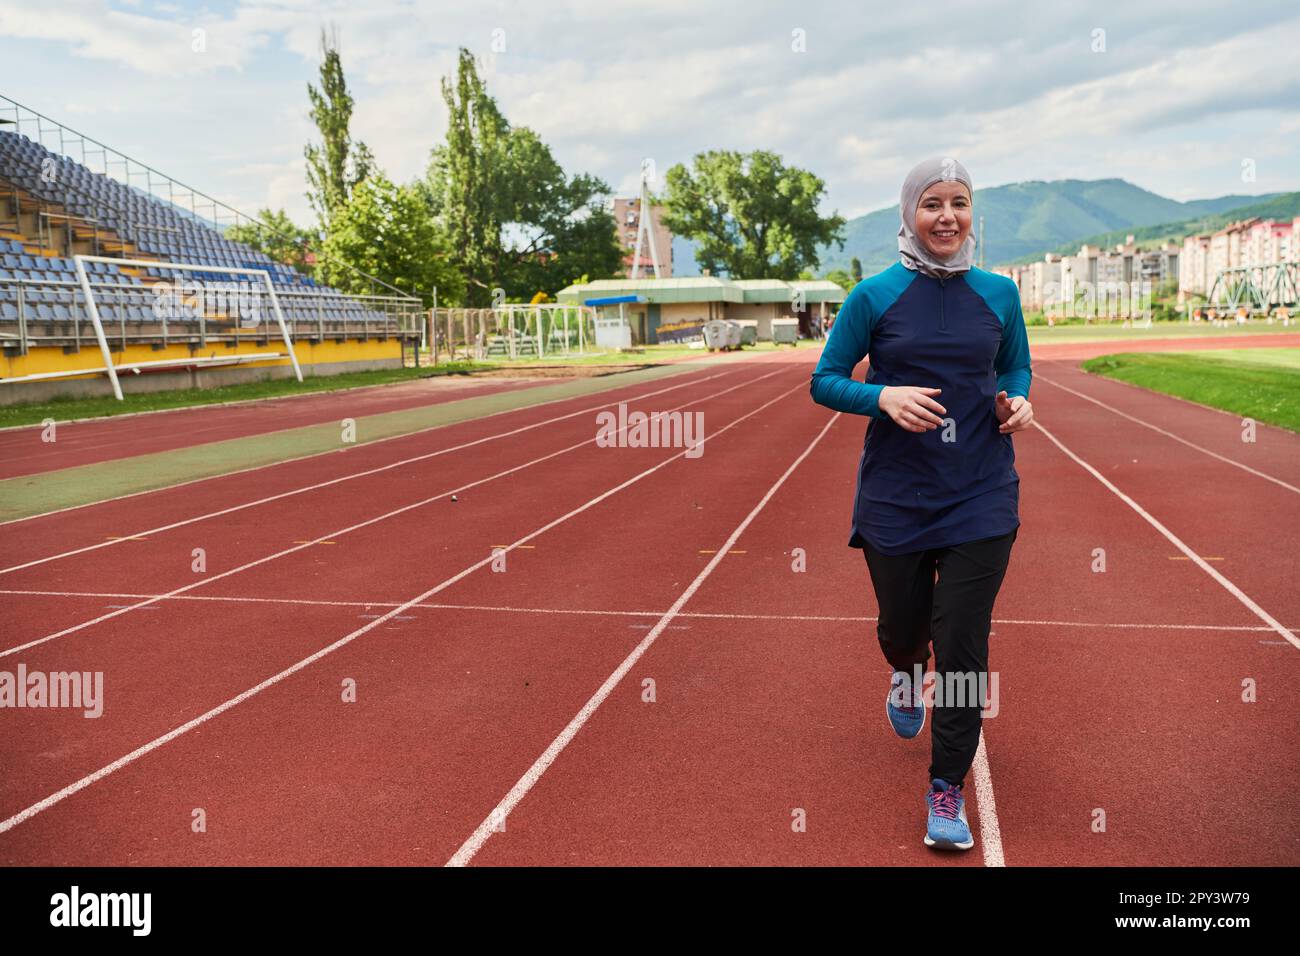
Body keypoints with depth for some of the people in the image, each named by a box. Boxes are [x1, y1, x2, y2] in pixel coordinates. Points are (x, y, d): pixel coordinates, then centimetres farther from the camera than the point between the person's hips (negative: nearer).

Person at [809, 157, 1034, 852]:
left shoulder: (998, 293, 3)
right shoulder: (874, 296, -4)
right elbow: (824, 382, 0)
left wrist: (1016, 402, -4)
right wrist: (883, 395, -19)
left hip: (981, 495, 1)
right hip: (895, 494, 0)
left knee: (962, 643, -3)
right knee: (902, 625, 14)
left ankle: (947, 789, 13)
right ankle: (906, 676, 54)